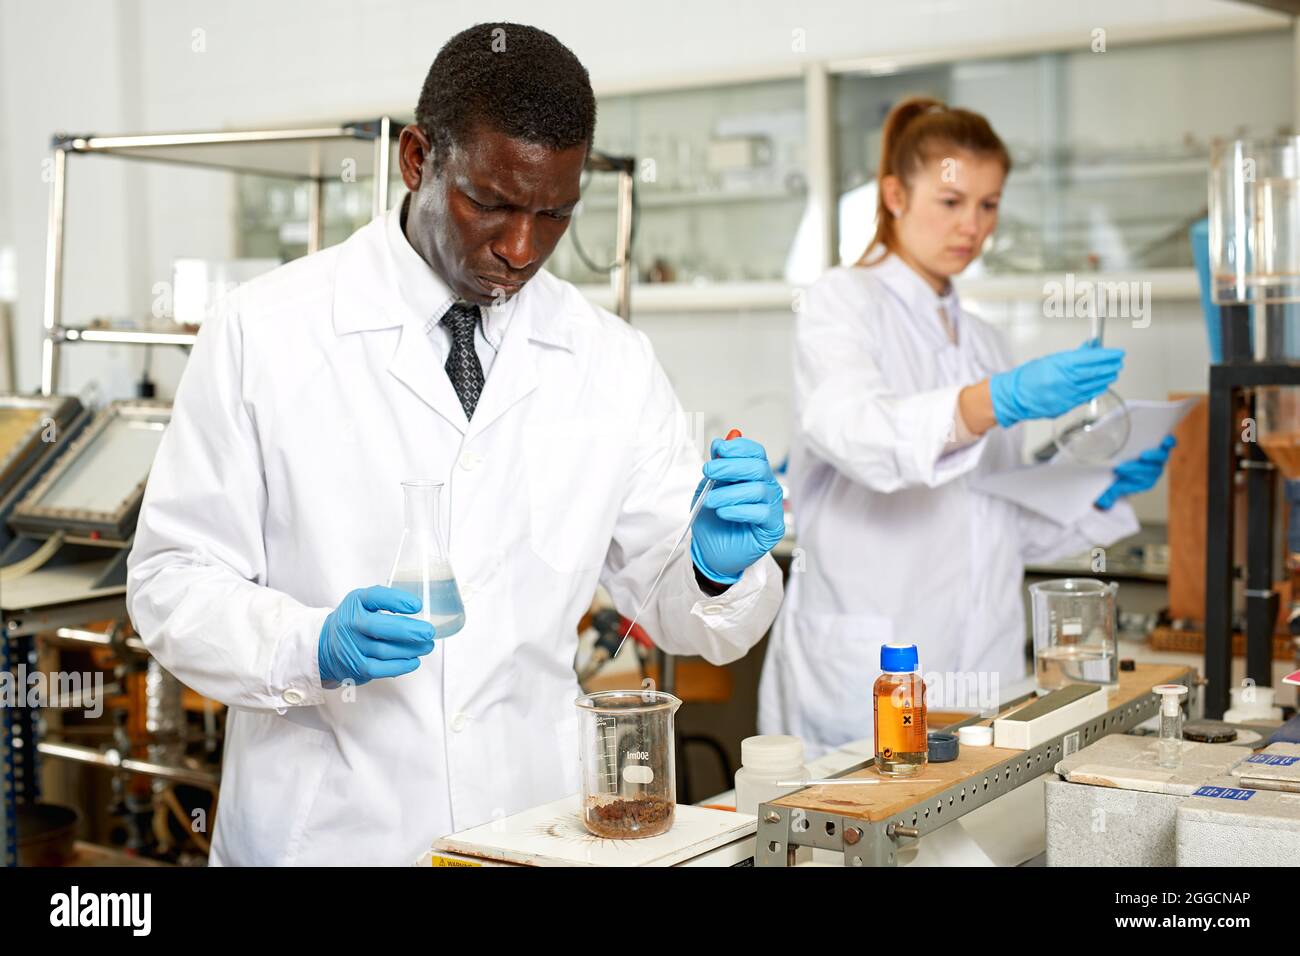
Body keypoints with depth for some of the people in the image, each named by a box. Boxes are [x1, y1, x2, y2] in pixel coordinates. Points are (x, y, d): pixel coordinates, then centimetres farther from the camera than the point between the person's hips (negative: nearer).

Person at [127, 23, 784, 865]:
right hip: (324, 830, -2)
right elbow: (173, 581, -7)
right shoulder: (266, 334, -9)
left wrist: (721, 567, -20)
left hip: (536, 820, 3)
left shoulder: (613, 362, -1)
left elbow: (686, 618, 2)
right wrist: (315, 647, -25)